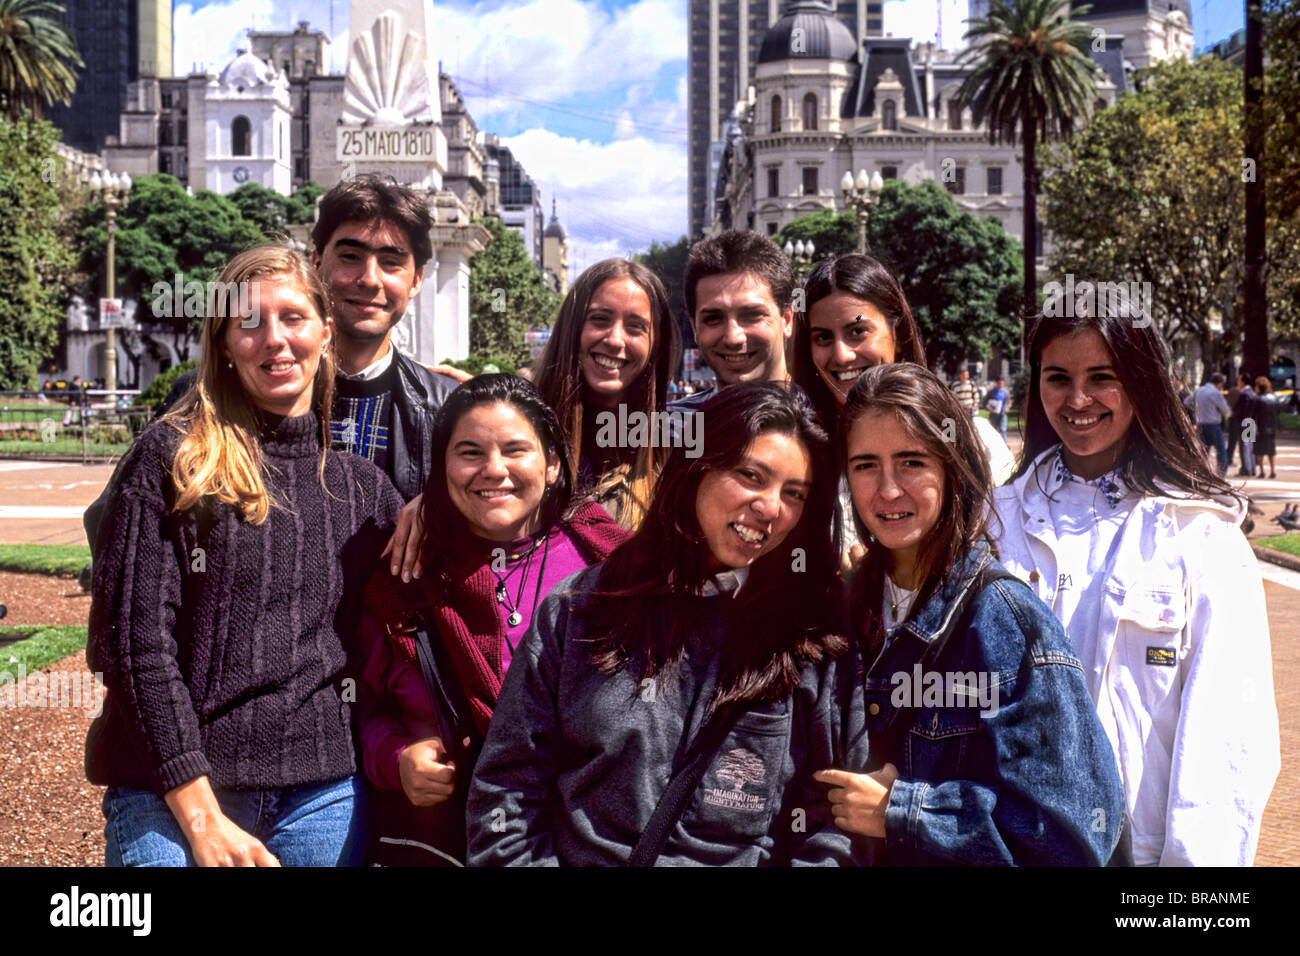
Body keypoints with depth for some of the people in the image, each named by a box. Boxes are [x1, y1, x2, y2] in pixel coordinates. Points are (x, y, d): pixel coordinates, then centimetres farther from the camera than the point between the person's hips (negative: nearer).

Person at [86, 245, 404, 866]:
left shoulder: (360, 483, 9)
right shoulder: (171, 457, -2)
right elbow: (135, 640, -8)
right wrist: (200, 815, -11)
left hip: (323, 791, 3)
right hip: (172, 791, -3)